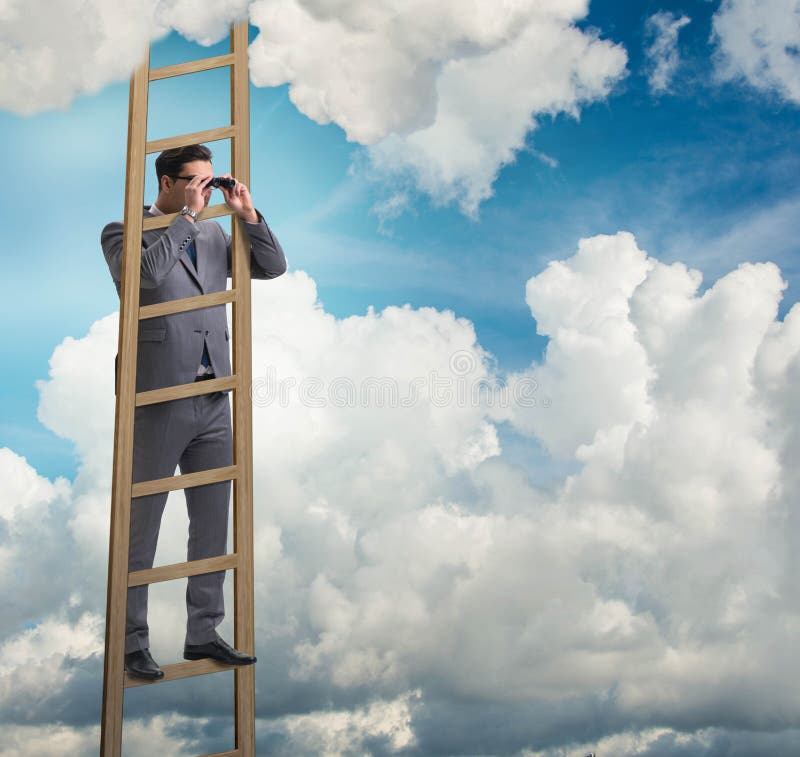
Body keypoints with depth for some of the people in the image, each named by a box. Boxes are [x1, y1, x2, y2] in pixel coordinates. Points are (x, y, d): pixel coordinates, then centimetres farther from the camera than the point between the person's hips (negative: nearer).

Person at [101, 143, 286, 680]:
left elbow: (273, 267, 11)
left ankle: (204, 633, 23)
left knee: (213, 524, 11)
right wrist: (187, 216, -14)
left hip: (213, 400, 6)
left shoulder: (214, 235, 15)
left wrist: (247, 214, 0)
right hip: (157, 401, -6)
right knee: (140, 528, 2)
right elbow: (146, 273, -23)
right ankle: (133, 645, 12)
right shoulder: (123, 233, -2)